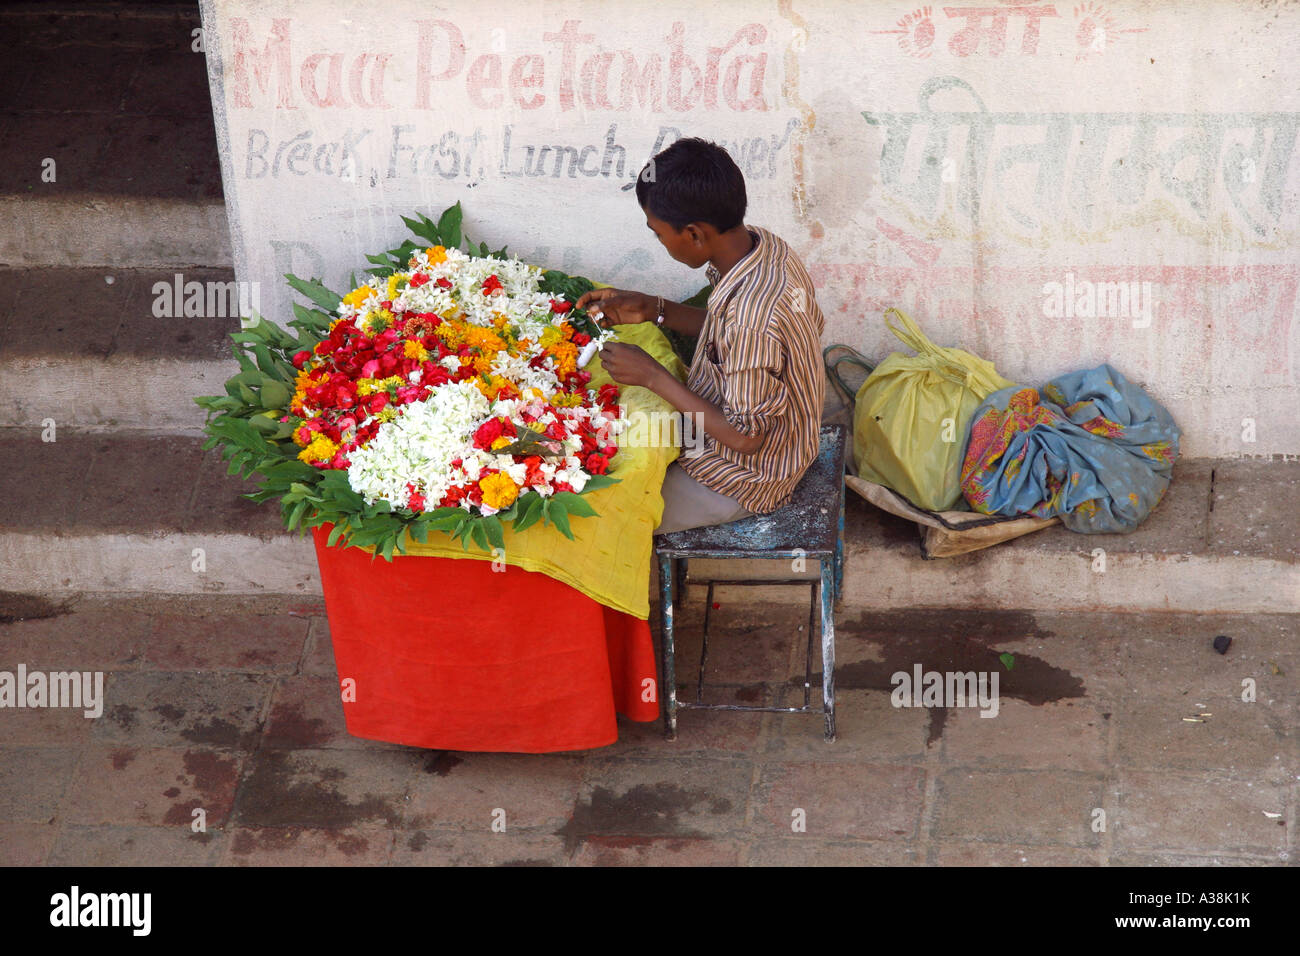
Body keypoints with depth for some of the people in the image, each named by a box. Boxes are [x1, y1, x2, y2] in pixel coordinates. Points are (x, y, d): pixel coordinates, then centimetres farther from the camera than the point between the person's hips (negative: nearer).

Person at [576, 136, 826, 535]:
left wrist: (653, 376, -23)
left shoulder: (751, 315, -38)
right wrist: (653, 310, -1)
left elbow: (745, 436, -28)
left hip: (747, 478, -9)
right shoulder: (761, 245, -11)